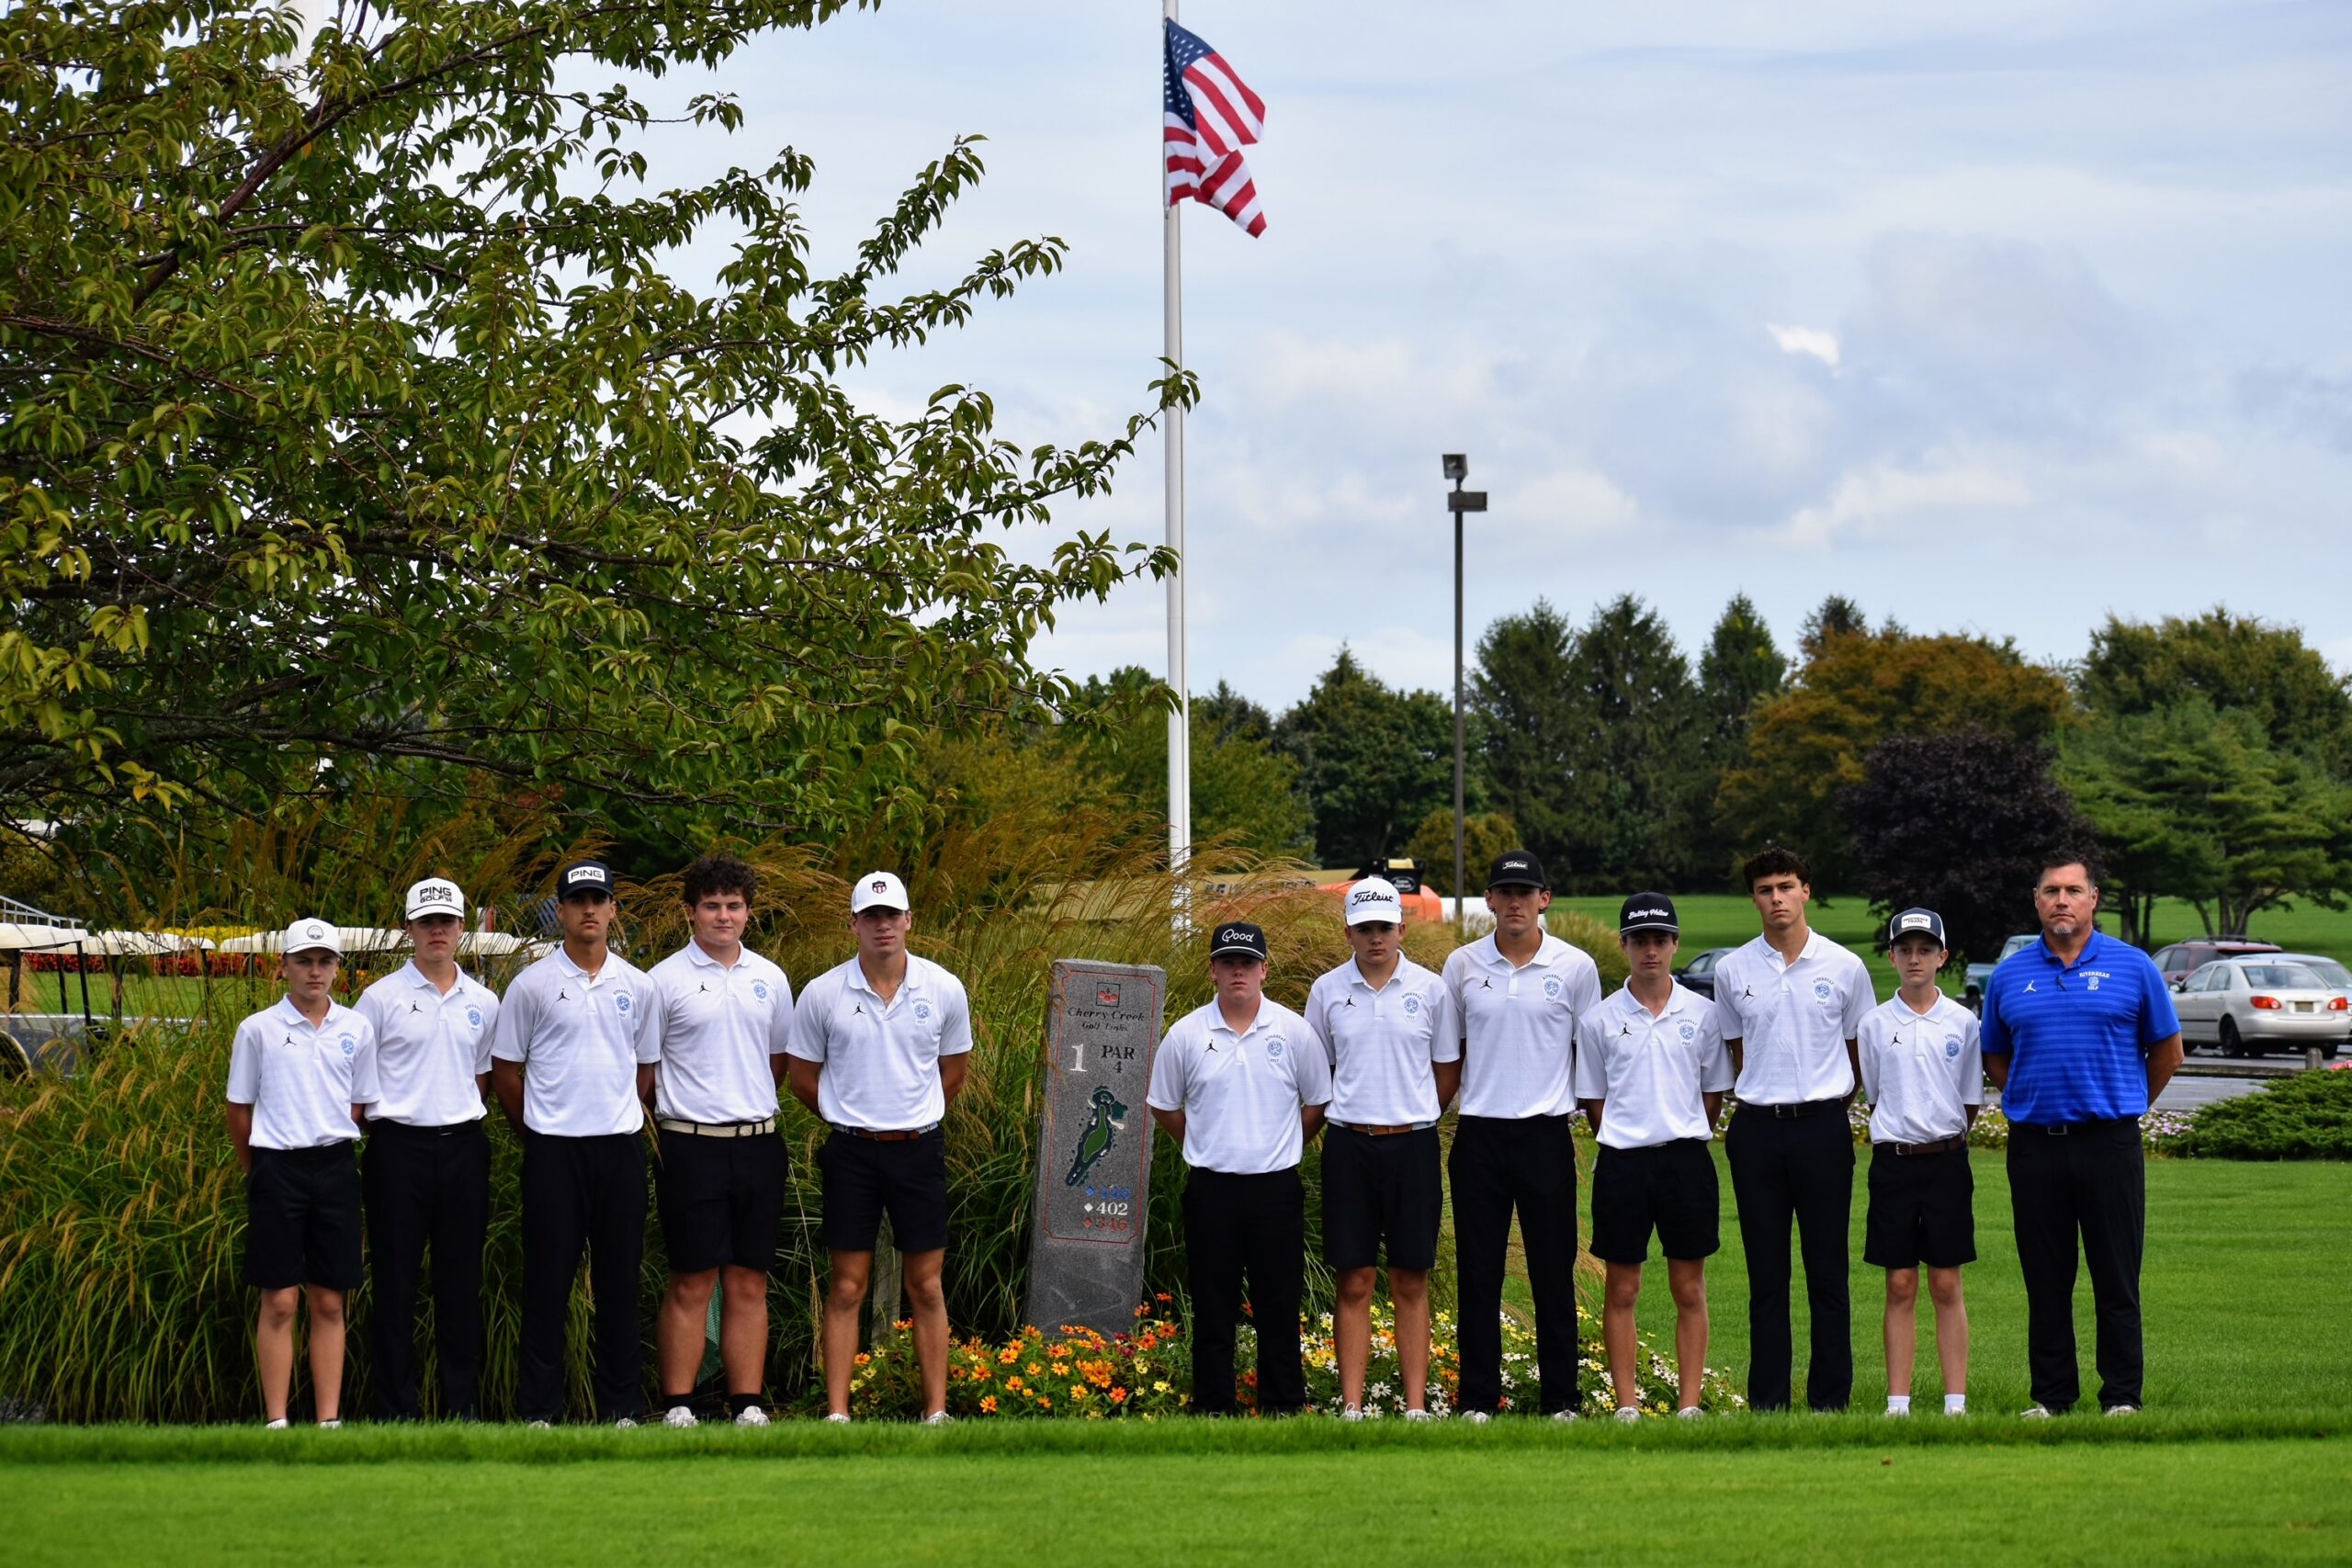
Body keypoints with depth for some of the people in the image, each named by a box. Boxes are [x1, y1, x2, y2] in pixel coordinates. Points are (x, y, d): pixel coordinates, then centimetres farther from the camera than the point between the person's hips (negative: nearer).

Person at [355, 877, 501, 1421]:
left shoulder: (482, 1002, 10)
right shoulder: (383, 997, -1)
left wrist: (465, 1118, 10)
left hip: (463, 1147, 3)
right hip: (399, 1147, -3)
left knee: (462, 1280, 6)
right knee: (396, 1280, 0)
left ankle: (464, 1406, 12)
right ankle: (397, 1410, 4)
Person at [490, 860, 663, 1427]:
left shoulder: (638, 986, 8)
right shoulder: (532, 985, 0)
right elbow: (505, 1071, 6)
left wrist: (619, 1119, 12)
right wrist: (535, 1131, 8)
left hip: (621, 1146, 2)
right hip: (553, 1148, -2)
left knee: (619, 1280, 5)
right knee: (548, 1280, -1)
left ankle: (622, 1408, 10)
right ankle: (539, 1411, 3)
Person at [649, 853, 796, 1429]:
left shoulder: (770, 980, 10)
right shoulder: (667, 980, -3)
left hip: (758, 1143, 4)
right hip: (692, 1144, -4)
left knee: (749, 1284, 6)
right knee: (691, 1284, -3)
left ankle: (748, 1404, 9)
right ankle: (677, 1407, 1)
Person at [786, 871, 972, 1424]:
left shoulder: (944, 990, -1)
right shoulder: (822, 994, -4)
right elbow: (803, 1078, 8)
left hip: (919, 1150, 1)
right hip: (851, 1152, -1)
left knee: (926, 1287, 4)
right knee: (846, 1288, 1)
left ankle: (937, 1412, 8)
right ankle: (837, 1413, 3)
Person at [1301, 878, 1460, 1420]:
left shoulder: (1430, 989, 2)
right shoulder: (1327, 991, 4)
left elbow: (1448, 1072, 10)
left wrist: (1414, 1121, 8)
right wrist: (1358, 1120, 7)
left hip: (1412, 1146, 0)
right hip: (1349, 1146, 0)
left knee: (1412, 1282, 3)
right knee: (1353, 1282, 1)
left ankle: (1416, 1405, 6)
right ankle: (1351, 1406, 4)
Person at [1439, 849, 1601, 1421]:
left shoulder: (1575, 967, 1)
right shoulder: (1463, 966, 5)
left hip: (1546, 1134, -1)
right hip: (1480, 1133, 1)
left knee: (1554, 1272, 3)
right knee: (1478, 1273, 3)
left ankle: (1561, 1400, 9)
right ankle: (1477, 1400, 7)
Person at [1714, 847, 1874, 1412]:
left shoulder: (1844, 967, 2)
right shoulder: (1733, 970, 5)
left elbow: (1861, 1053, 11)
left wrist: (1824, 1102, 8)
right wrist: (1765, 1098, 10)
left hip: (1823, 1127, -1)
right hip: (1758, 1130, 1)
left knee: (1827, 1274, 1)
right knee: (1766, 1275, 4)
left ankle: (1831, 1400, 6)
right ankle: (1766, 1402, 8)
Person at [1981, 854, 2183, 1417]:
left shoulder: (2132, 968, 2)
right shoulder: (2009, 976, 8)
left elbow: (2167, 1051, 12)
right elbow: (1996, 1058, 20)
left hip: (2109, 1140, -2)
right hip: (2035, 1144, 2)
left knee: (2116, 1280, 0)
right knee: (2046, 1281, 5)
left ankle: (2122, 1395, 5)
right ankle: (2051, 1393, 13)